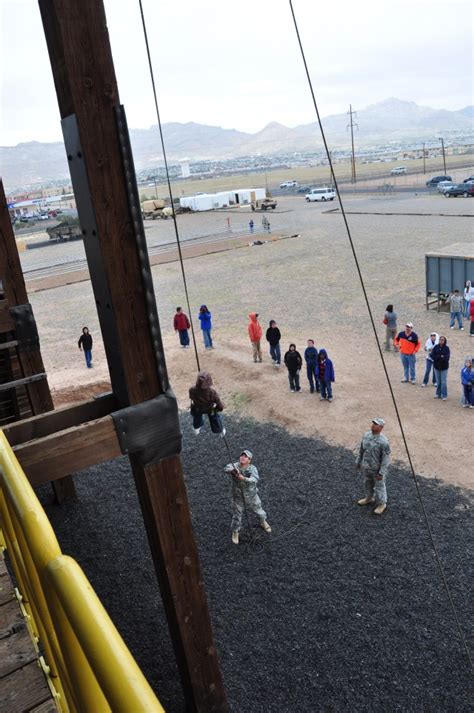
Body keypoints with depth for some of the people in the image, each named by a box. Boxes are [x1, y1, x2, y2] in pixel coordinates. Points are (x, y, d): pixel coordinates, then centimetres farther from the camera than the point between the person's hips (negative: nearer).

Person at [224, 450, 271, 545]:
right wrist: (232, 470, -68)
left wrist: (244, 478, -65)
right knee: (236, 516, 14)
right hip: (238, 497, 0)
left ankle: (263, 522, 56)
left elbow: (255, 479, -46)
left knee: (258, 511, 23)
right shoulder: (235, 466, -23)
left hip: (251, 496, 0)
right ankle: (235, 532, 43)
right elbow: (226, 469, -45)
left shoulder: (252, 469, -27)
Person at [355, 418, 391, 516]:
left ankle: (382, 504, 34)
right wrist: (358, 461, 14)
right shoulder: (366, 435, -8)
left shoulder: (383, 442, -28)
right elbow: (361, 449, 6)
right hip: (366, 467, 6)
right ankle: (369, 498, 50)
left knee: (379, 486, 13)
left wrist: (381, 473, -19)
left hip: (377, 469, -6)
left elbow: (386, 459, -22)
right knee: (368, 483, 26)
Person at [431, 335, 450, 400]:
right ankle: (438, 394, 24)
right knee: (438, 381, 12)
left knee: (444, 382, -2)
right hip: (436, 366, 3)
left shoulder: (446, 348, -8)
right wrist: (440, 357, -18)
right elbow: (432, 356, -7)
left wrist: (438, 357, -20)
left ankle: (444, 395, 5)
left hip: (444, 367, -3)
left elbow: (446, 358, -16)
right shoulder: (436, 347, -1)